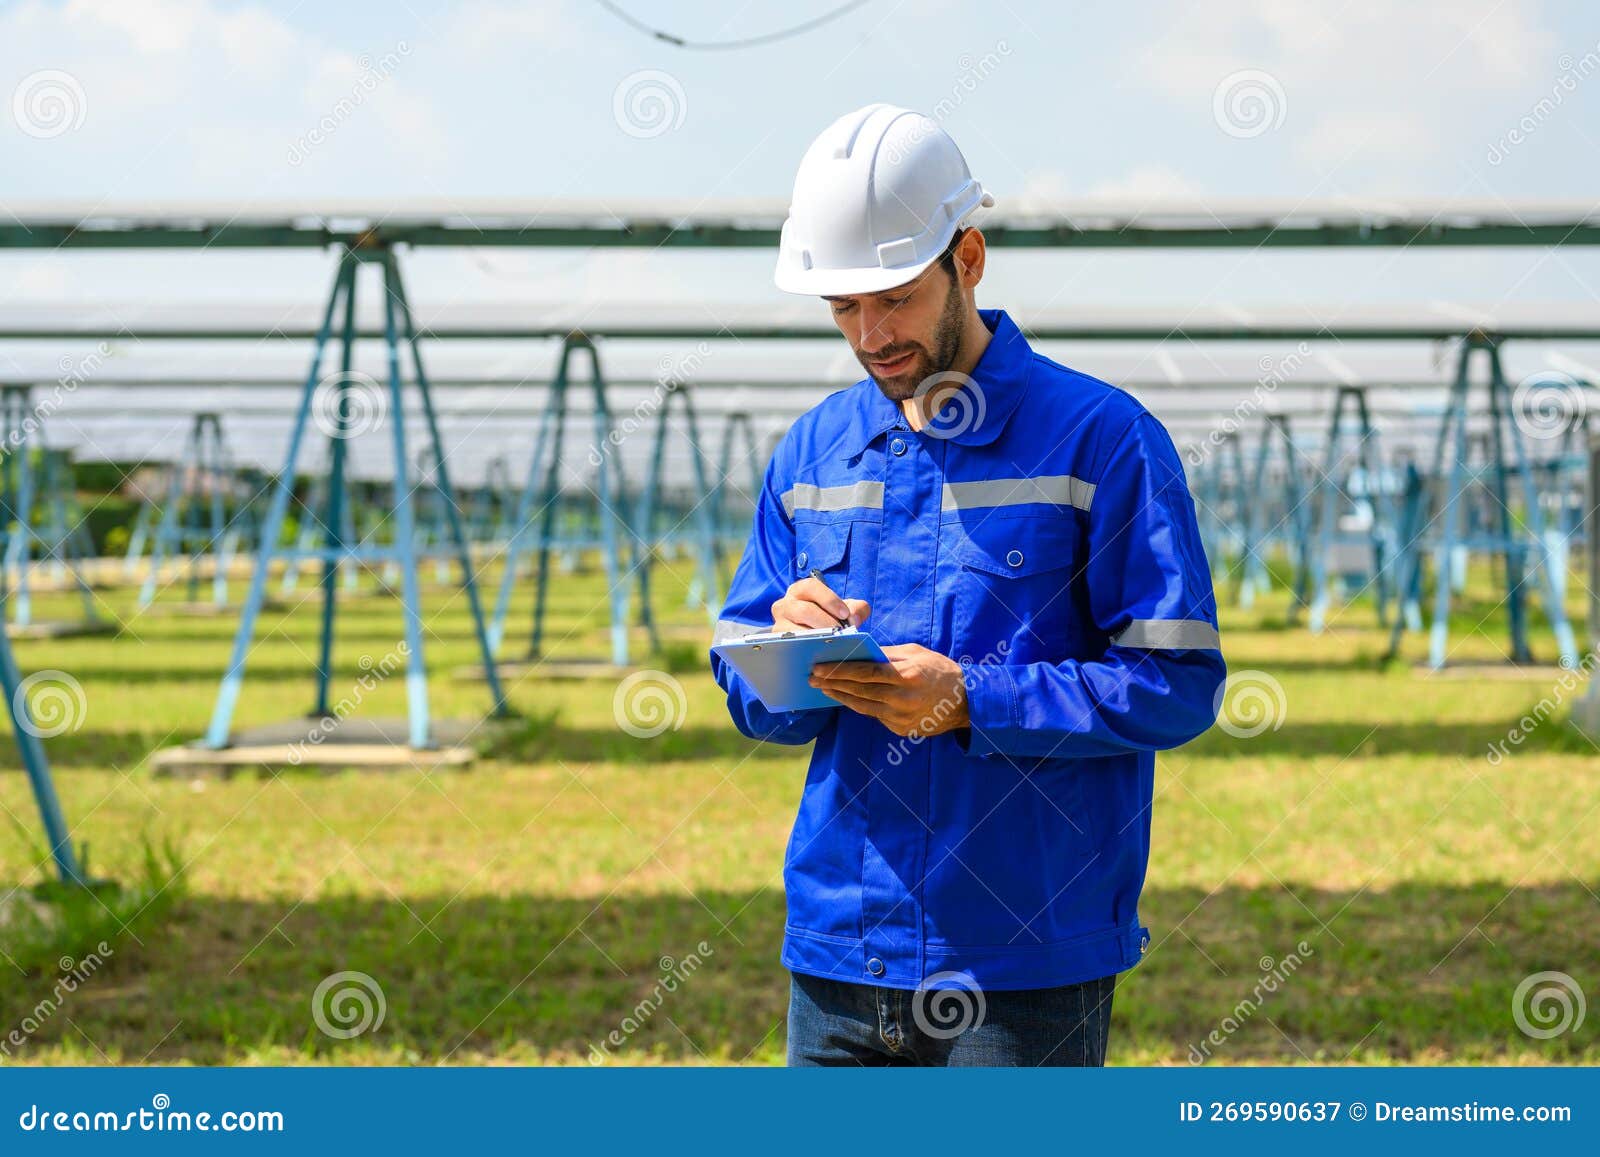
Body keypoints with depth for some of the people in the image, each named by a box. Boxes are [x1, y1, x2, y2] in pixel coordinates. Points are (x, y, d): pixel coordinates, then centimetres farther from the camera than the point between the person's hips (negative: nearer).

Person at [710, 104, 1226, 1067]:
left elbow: (1179, 686, -10)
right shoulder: (813, 452, 12)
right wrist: (792, 647, -9)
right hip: (839, 957, 5)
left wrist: (972, 701, -20)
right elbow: (753, 702, 15)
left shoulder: (1101, 438, -5)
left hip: (1027, 969, -5)